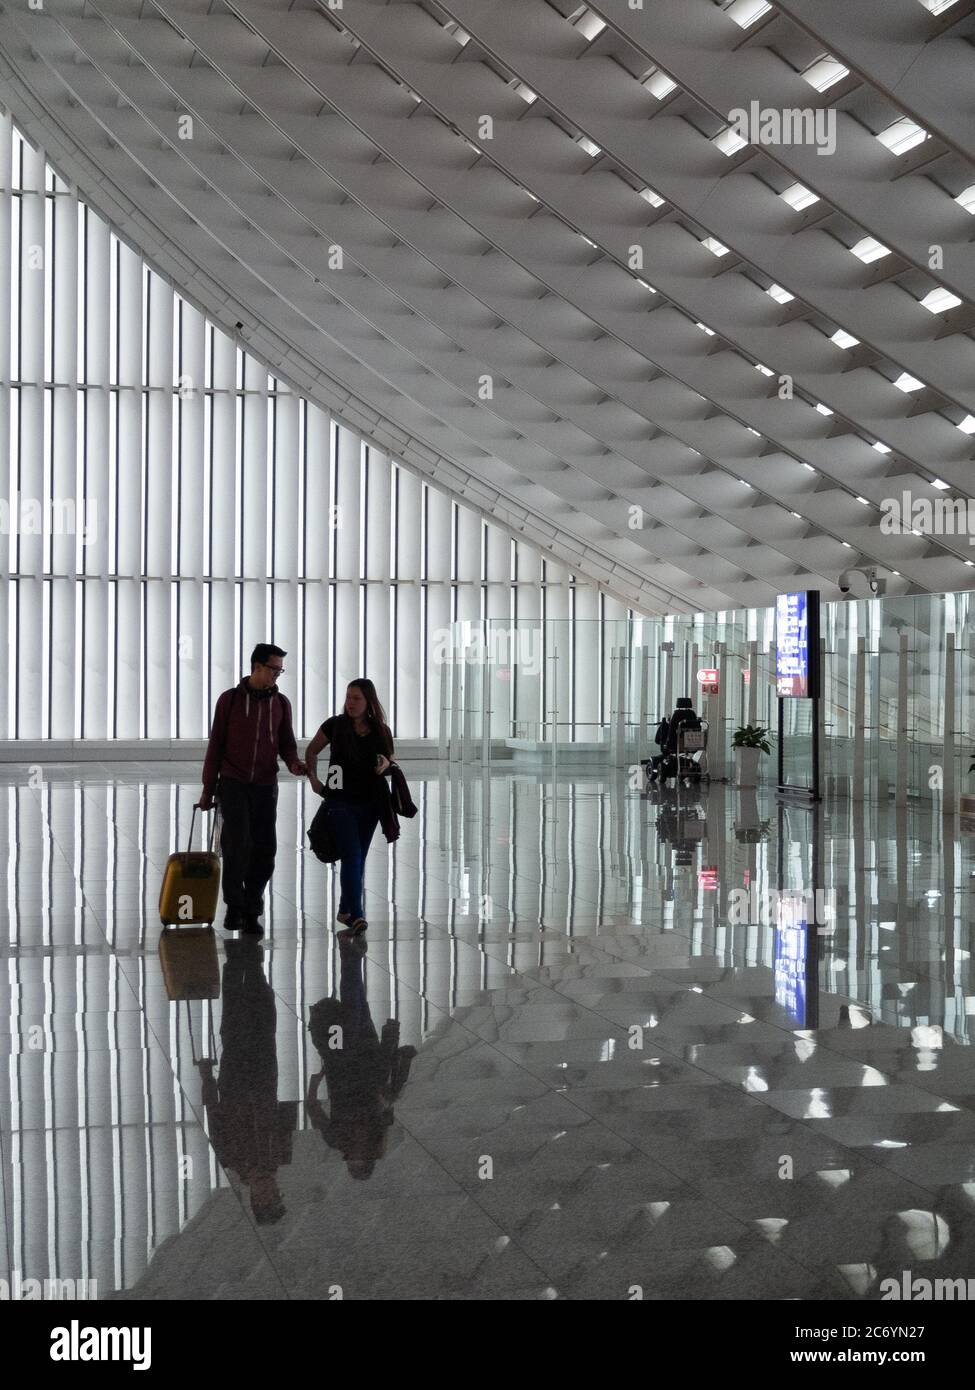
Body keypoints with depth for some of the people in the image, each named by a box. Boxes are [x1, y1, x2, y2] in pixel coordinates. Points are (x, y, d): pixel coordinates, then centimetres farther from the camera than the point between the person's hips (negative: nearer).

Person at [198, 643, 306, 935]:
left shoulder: (281, 703, 6)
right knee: (237, 843, -19)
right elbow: (215, 745, 2)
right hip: (233, 783, -3)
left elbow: (286, 743, 11)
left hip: (265, 786, 3)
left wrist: (293, 763, -13)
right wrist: (208, 790, 1)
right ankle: (234, 905, -1)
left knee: (264, 850, 0)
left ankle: (251, 914, 13)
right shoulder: (229, 699, -2)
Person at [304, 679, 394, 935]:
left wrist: (386, 765, -10)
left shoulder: (381, 731, 2)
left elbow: (392, 763, 13)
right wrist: (313, 778, 0)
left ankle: (345, 909, 27)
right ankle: (356, 914, -19)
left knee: (358, 859, 12)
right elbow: (311, 751, 11)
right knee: (352, 856, -15)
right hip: (340, 801, -3)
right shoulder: (335, 725, -3)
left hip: (370, 804, 3)